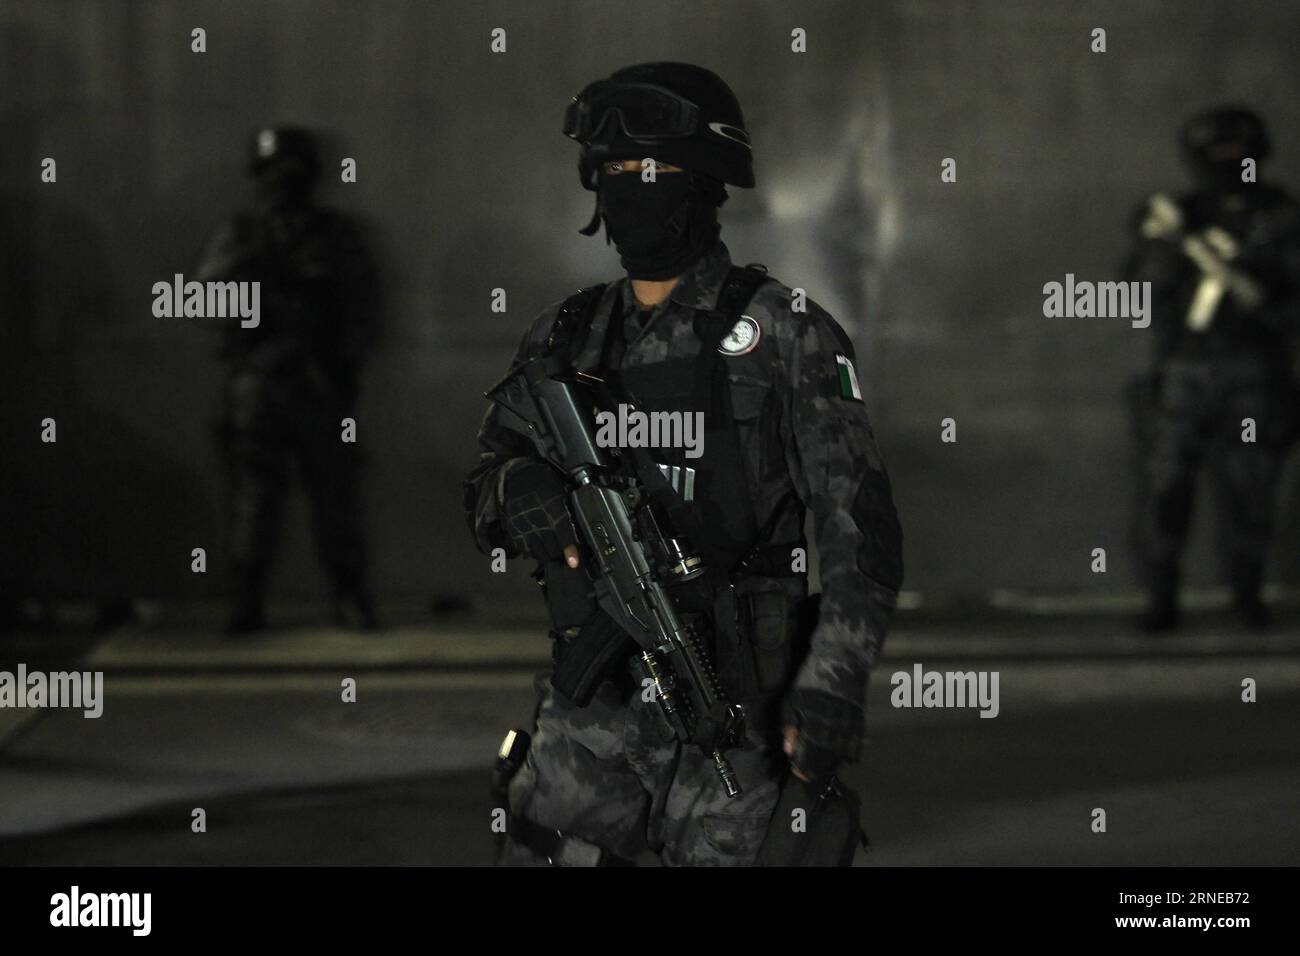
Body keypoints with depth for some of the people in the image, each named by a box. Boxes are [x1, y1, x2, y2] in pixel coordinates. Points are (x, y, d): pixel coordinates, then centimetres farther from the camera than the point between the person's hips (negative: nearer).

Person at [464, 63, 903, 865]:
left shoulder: (783, 333, -5)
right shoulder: (569, 337, 10)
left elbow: (860, 526, -9)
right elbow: (486, 502, 13)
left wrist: (834, 683, -21)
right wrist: (516, 490, -12)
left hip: (734, 715, -4)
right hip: (593, 712, 4)